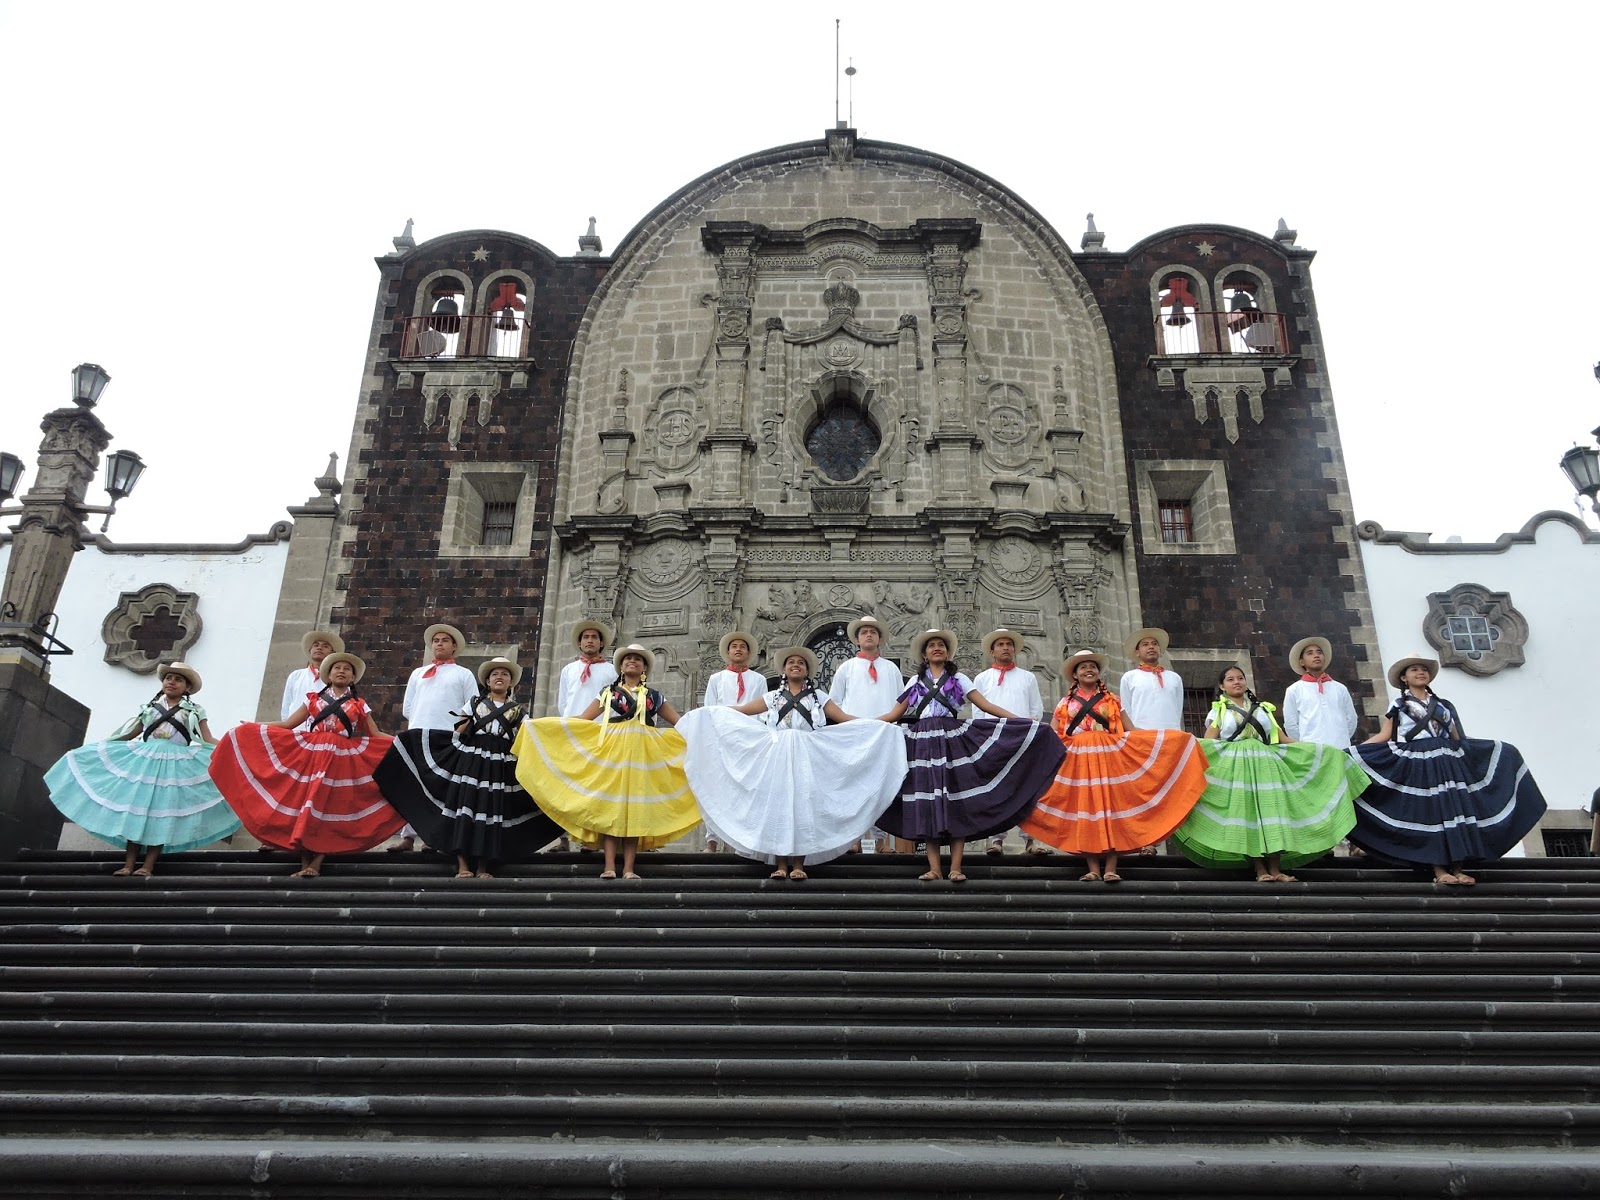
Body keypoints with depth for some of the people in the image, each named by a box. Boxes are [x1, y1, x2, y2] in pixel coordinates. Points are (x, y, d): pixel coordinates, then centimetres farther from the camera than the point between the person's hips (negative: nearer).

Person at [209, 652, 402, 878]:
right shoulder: (313, 699, 16)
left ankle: (316, 863, -13)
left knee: (330, 807, -10)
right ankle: (305, 863, -6)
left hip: (342, 760, -1)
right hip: (310, 755, 2)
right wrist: (252, 727, 10)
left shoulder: (359, 705, 13)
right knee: (306, 803, -8)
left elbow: (376, 736, 9)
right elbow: (287, 724, 14)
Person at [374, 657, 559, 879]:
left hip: (501, 767, 0)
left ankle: (483, 867, 1)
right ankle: (463, 865, -5)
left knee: (493, 811, -4)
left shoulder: (516, 710, 14)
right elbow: (457, 735, 11)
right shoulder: (475, 703, 14)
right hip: (471, 763, 0)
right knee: (466, 806, -8)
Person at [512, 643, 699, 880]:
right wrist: (542, 725, 1)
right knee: (611, 805, -9)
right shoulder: (609, 692, 14)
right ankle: (609, 866, -10)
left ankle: (628, 868, -5)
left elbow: (682, 724, 16)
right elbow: (581, 720, 8)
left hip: (642, 754, 1)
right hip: (613, 751, -1)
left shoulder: (654, 696, 16)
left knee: (636, 807, -5)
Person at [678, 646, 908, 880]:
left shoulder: (818, 698, 14)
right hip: (777, 756, 1)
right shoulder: (773, 697, 16)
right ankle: (780, 864, -1)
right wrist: (708, 712, 6)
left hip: (806, 757, -1)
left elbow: (845, 719, 7)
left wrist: (878, 725, -3)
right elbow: (740, 710, 13)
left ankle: (798, 864, -3)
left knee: (803, 804, -7)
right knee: (778, 803, -5)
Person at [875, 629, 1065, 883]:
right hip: (923, 743, 1)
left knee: (956, 804, -8)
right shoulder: (915, 682, 16)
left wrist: (1020, 720, -2)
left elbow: (986, 706, 6)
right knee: (926, 803, -5)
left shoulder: (958, 679, 12)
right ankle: (934, 868, -3)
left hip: (952, 741, -1)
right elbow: (894, 714, 14)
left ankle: (955, 868, -9)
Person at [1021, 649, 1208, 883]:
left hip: (1108, 757, 0)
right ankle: (1093, 869, -6)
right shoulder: (1066, 703, 13)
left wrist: (1173, 736, -1)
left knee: (1110, 807, -9)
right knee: (1085, 809, -5)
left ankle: (1110, 868, -11)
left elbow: (1131, 730, 7)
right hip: (1078, 760, 0)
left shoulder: (1111, 701, 14)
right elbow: (1051, 735, 8)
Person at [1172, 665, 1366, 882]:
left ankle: (1275, 869, -9)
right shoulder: (1218, 711, 13)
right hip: (1236, 766, -3)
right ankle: (1260, 870, -16)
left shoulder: (1263, 709, 22)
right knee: (1246, 813, -13)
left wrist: (1317, 750, 9)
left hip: (1265, 766, 3)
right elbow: (1208, 742, 0)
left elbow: (1282, 738, 16)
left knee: (1272, 811, -9)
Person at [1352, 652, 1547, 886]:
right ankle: (1439, 870, -13)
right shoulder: (1398, 704, 8)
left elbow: (1457, 738, 21)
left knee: (1454, 809, -6)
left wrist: (1498, 749, 22)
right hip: (1417, 764, -4)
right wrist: (1351, 751, -11)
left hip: (1446, 763, 4)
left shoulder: (1443, 705, 20)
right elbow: (1384, 736, 2)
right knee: (1429, 812, -11)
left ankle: (1458, 869, -6)